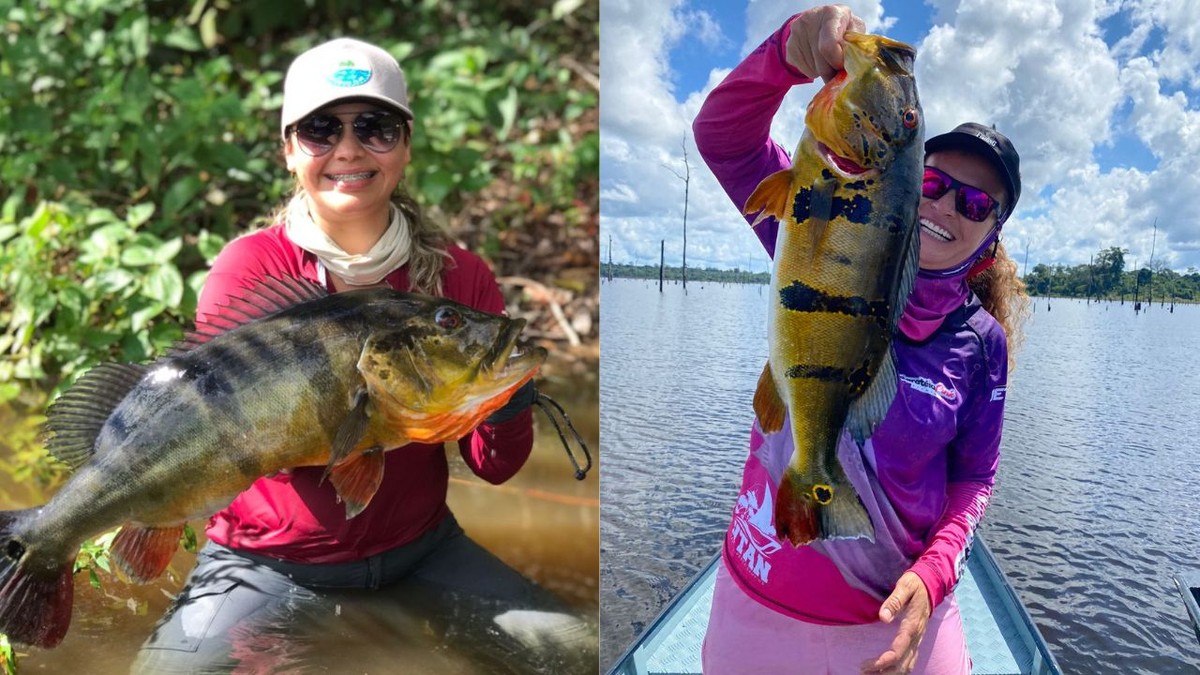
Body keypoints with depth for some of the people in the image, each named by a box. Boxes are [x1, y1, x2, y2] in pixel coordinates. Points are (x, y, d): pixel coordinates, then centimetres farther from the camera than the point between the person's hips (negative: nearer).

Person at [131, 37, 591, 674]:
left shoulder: (458, 274, -6)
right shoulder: (250, 268, -11)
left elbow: (495, 466, -6)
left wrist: (507, 401, -28)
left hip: (420, 548, 2)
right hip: (269, 566, -1)